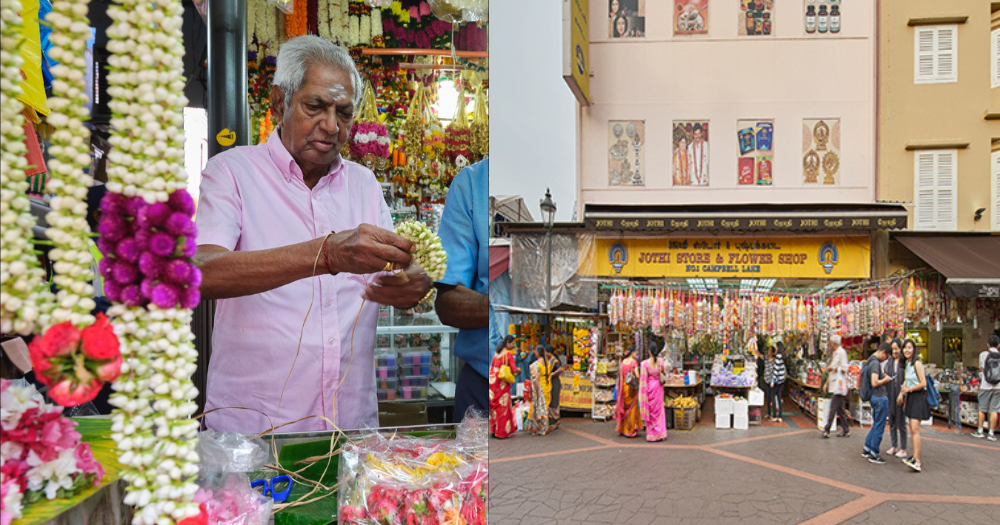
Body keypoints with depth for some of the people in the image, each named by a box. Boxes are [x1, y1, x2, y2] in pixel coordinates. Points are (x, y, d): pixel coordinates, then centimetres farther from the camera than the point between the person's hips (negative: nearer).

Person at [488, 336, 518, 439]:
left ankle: (493, 430, 14)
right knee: (503, 406, 2)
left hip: (493, 381, 6)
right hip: (503, 383, -6)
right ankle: (501, 431, 5)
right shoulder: (509, 354, -11)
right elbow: (514, 370, -13)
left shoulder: (496, 353, 10)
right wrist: (518, 370, 8)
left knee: (494, 405, 12)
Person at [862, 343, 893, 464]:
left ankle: (866, 449, 23)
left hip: (875, 397, 10)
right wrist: (885, 380, -8)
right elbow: (875, 383, -25)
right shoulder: (875, 363, -18)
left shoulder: (870, 361, 13)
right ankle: (874, 455, 5)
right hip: (880, 397, -10)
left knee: (876, 426, 18)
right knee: (879, 427, -1)